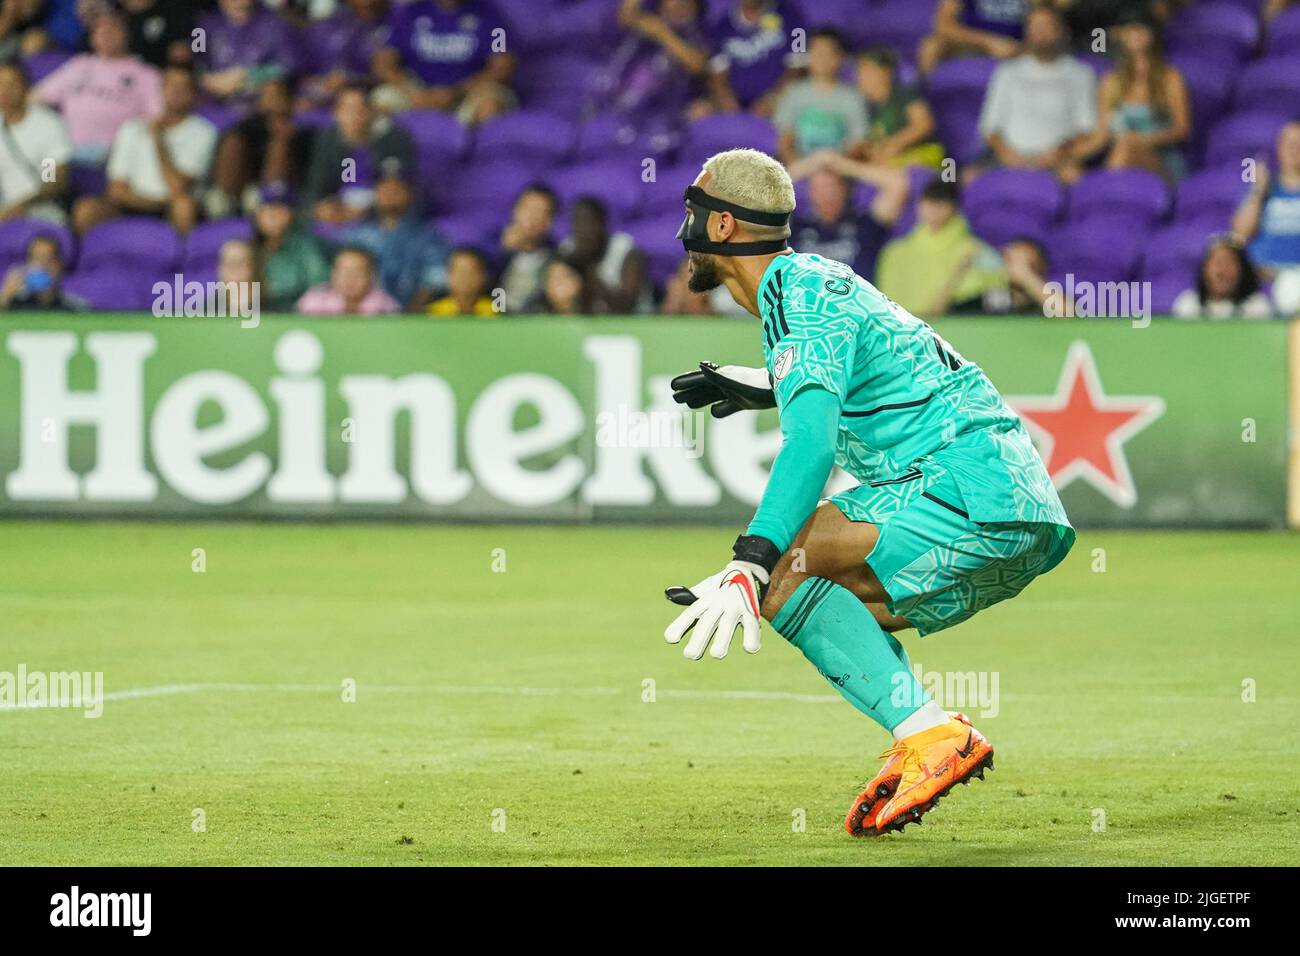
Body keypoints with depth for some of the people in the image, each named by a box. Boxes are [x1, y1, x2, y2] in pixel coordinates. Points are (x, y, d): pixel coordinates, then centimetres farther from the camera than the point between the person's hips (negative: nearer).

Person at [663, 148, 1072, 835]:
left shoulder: (799, 297, -9)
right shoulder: (816, 279, 21)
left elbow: (812, 441, -25)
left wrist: (748, 565, -34)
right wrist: (766, 390, 52)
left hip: (969, 489, -10)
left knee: (782, 565, -16)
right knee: (811, 599, 19)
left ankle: (929, 734, -22)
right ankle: (934, 742, 0)